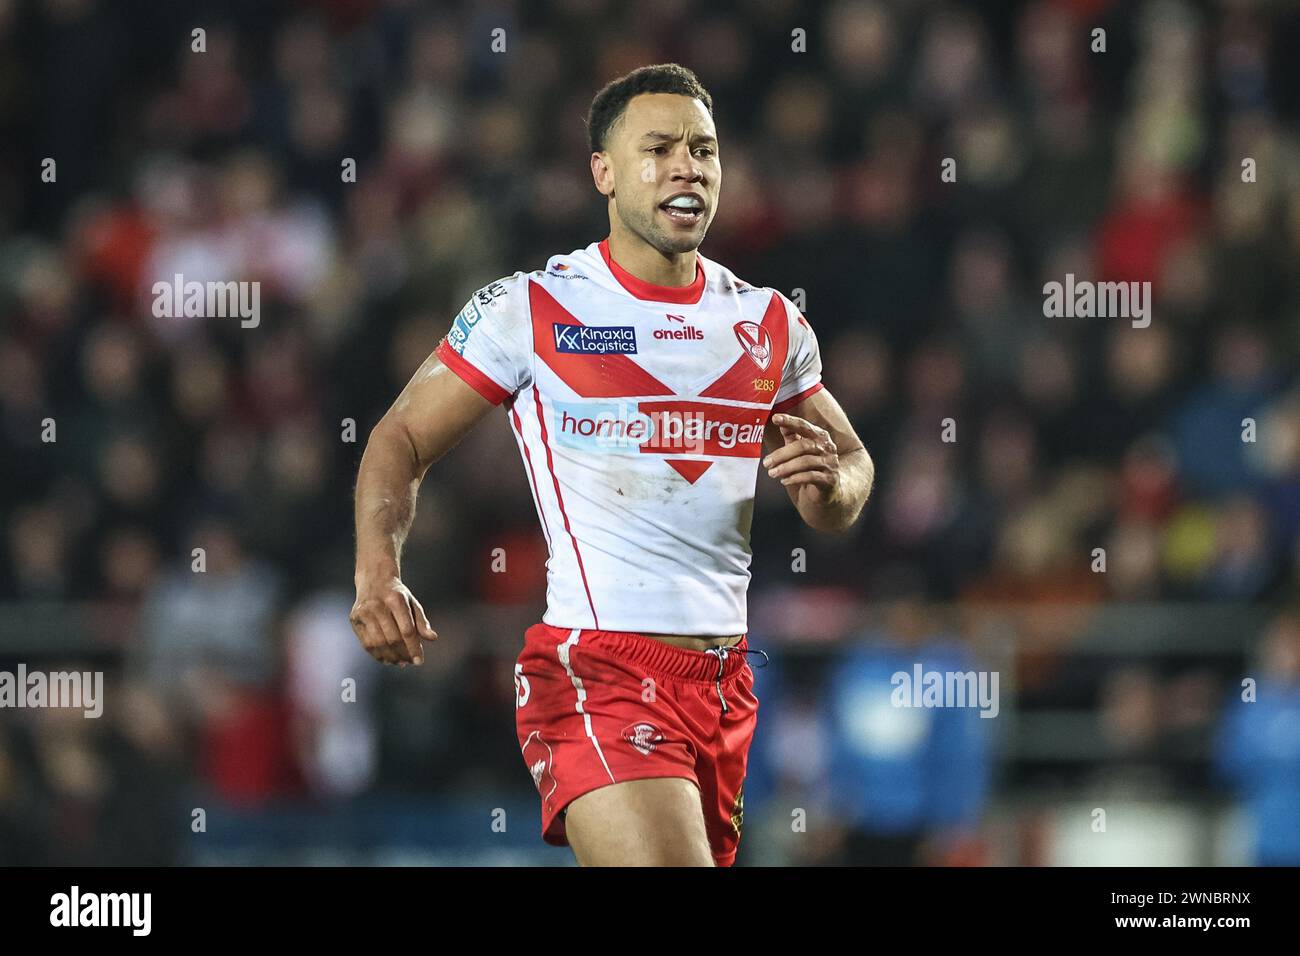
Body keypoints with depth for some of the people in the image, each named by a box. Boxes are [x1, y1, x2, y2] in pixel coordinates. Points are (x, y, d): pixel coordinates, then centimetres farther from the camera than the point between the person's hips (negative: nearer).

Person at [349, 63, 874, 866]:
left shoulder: (769, 324, 12)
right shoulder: (528, 310, -1)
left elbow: (853, 463, 22)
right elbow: (402, 439, 3)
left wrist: (829, 485, -4)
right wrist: (377, 572, -15)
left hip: (726, 680, 6)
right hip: (597, 673, -6)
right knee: (663, 859, -26)